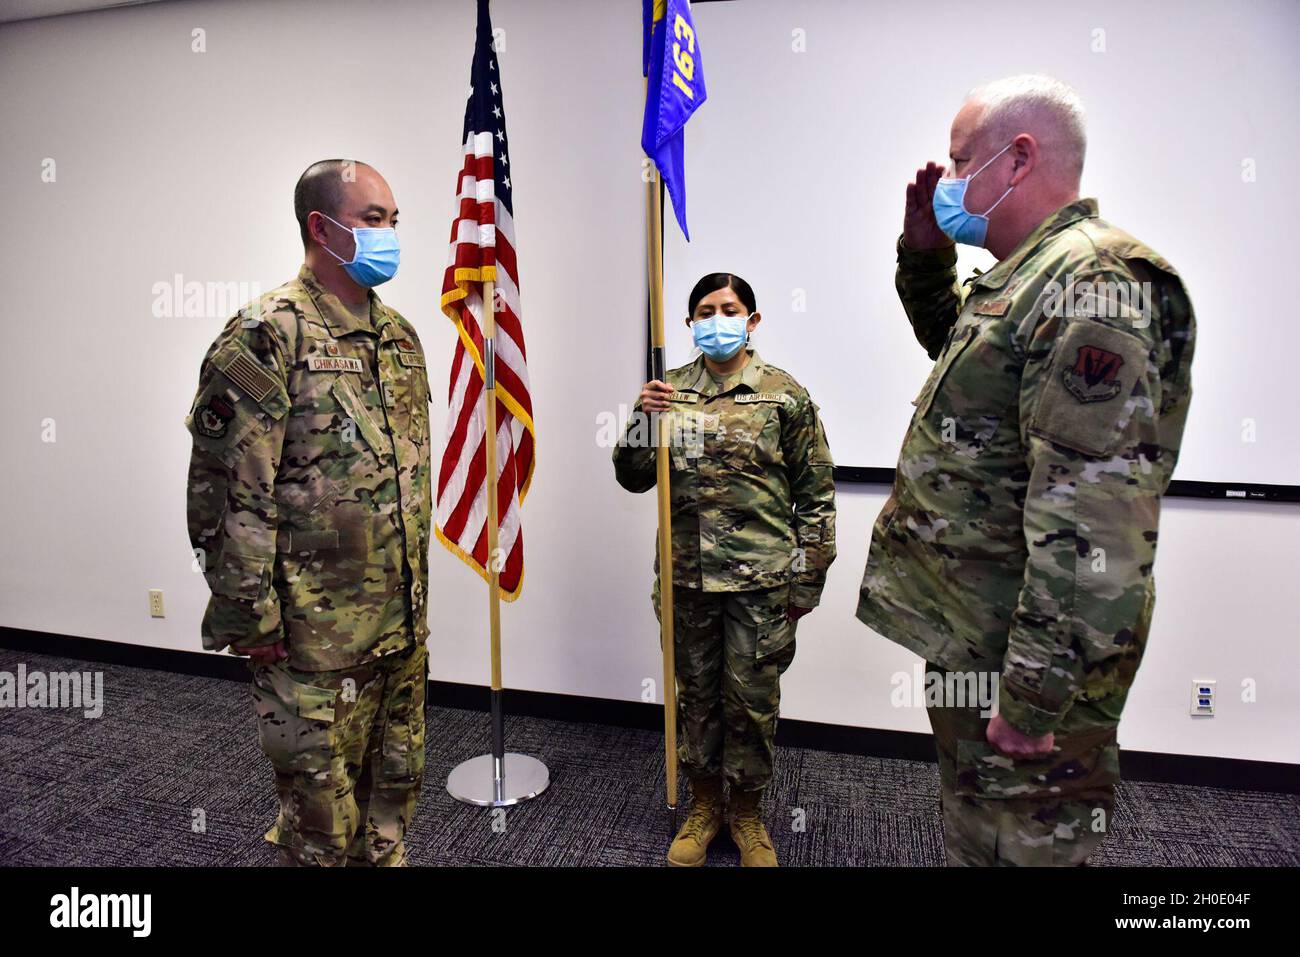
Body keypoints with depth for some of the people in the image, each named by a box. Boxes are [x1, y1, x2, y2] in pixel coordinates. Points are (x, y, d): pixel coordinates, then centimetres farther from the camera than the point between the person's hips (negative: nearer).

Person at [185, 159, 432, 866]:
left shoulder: (398, 333, 11)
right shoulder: (266, 335, -13)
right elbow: (230, 490, -15)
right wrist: (251, 618, -14)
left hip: (404, 621, 7)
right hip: (316, 630, -7)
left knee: (395, 782, 21)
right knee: (322, 810, 9)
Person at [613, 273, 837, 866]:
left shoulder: (785, 394, -2)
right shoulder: (667, 391, 5)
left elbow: (815, 493, 0)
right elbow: (632, 478, 5)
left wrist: (808, 580, -1)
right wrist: (642, 420, -13)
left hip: (760, 575, -2)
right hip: (687, 573, 2)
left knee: (751, 698, 9)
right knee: (696, 692, 15)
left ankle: (747, 815, 31)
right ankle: (703, 807, 35)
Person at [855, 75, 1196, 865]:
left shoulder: (1088, 287, -20)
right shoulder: (1026, 280, 12)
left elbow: (1090, 524, -28)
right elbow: (954, 342, 35)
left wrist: (1034, 693, -27)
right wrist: (924, 254, 16)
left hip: (1024, 653, -10)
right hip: (973, 640, 10)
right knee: (974, 836, 25)